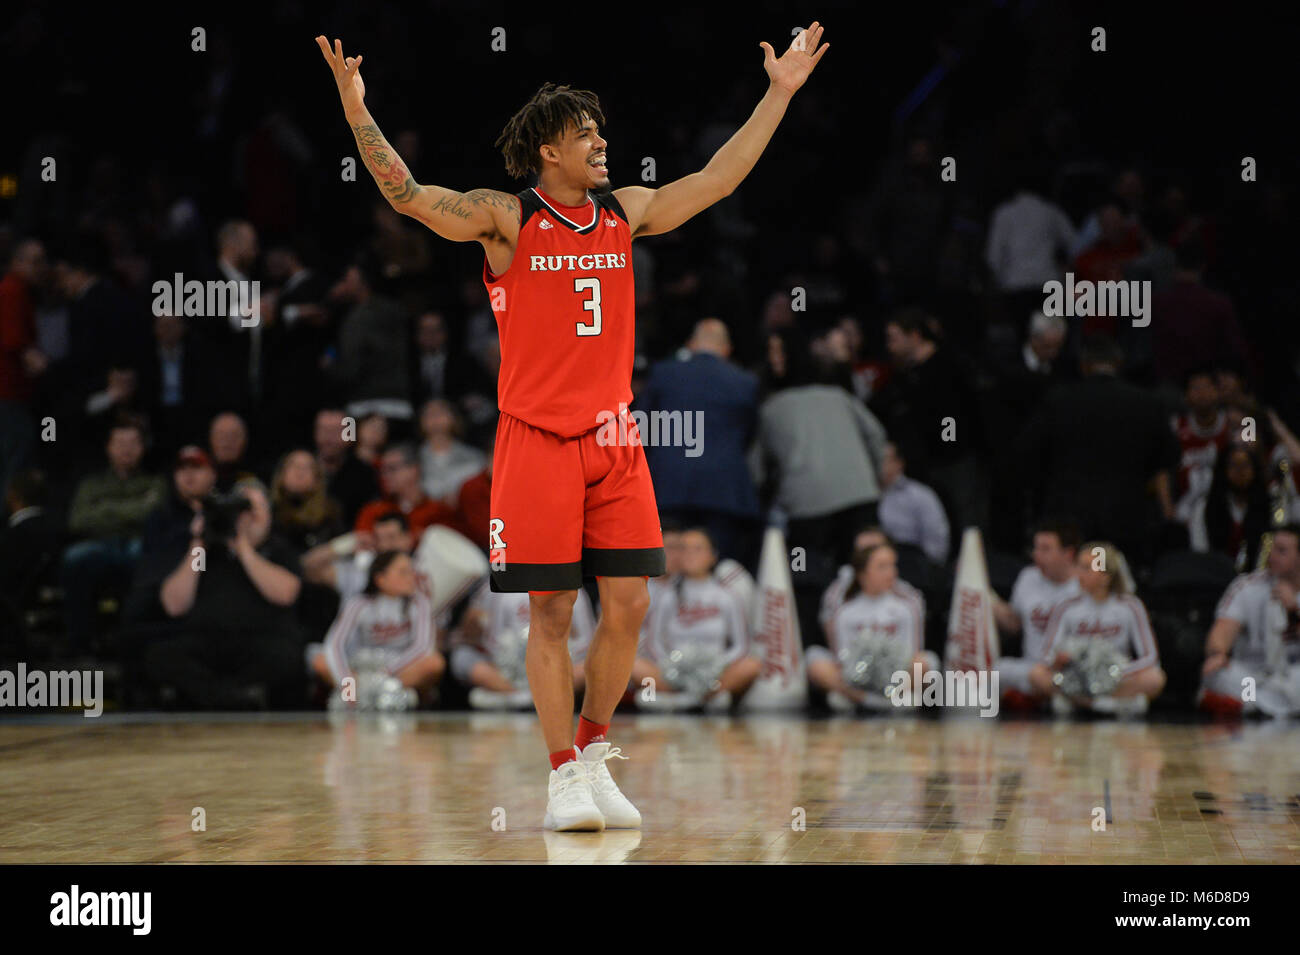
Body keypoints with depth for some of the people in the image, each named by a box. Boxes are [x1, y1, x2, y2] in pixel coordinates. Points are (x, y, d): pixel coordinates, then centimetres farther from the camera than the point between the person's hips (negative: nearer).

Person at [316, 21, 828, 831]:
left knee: (629, 607, 0)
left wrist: (779, 94, 15)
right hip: (537, 439, -4)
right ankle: (565, 777, 6)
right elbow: (406, 194, -12)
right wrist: (356, 110, -23)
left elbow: (718, 180, 16)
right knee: (552, 613, -2)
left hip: (613, 438, 4)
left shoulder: (626, 211, 11)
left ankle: (594, 750, 19)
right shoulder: (506, 218, -2)